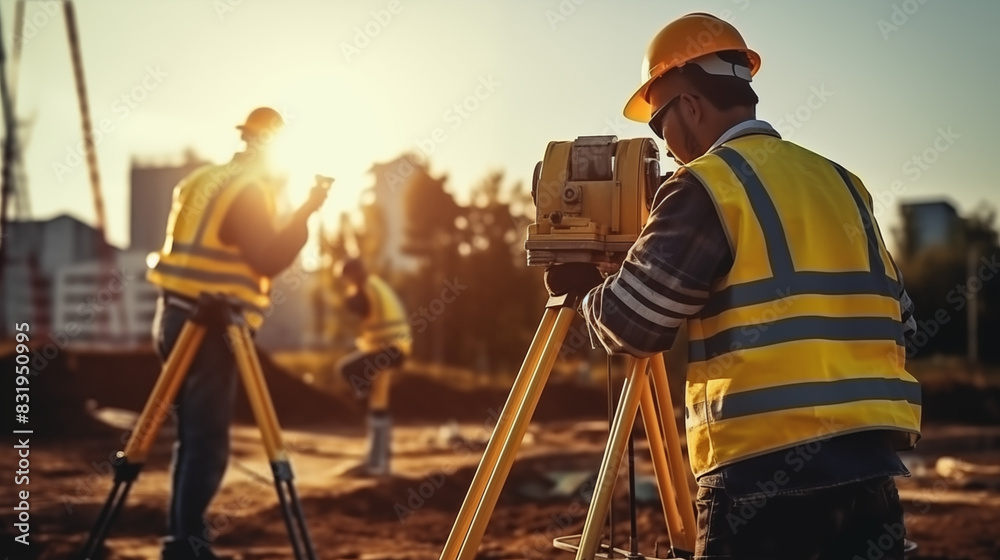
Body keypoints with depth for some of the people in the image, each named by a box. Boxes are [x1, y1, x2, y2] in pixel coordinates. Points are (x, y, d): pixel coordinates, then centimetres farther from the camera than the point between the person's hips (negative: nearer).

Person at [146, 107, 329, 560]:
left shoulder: (200, 180, 16)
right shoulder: (248, 191, -10)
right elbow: (269, 260, -16)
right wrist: (306, 212, -9)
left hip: (177, 316, 9)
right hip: (210, 325, -9)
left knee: (192, 434, 14)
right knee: (208, 439, -6)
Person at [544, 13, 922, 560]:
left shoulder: (708, 185, -5)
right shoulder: (842, 183, 17)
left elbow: (631, 323, -6)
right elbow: (895, 317, 19)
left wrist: (586, 288, 14)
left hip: (768, 462, -6)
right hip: (870, 456, 7)